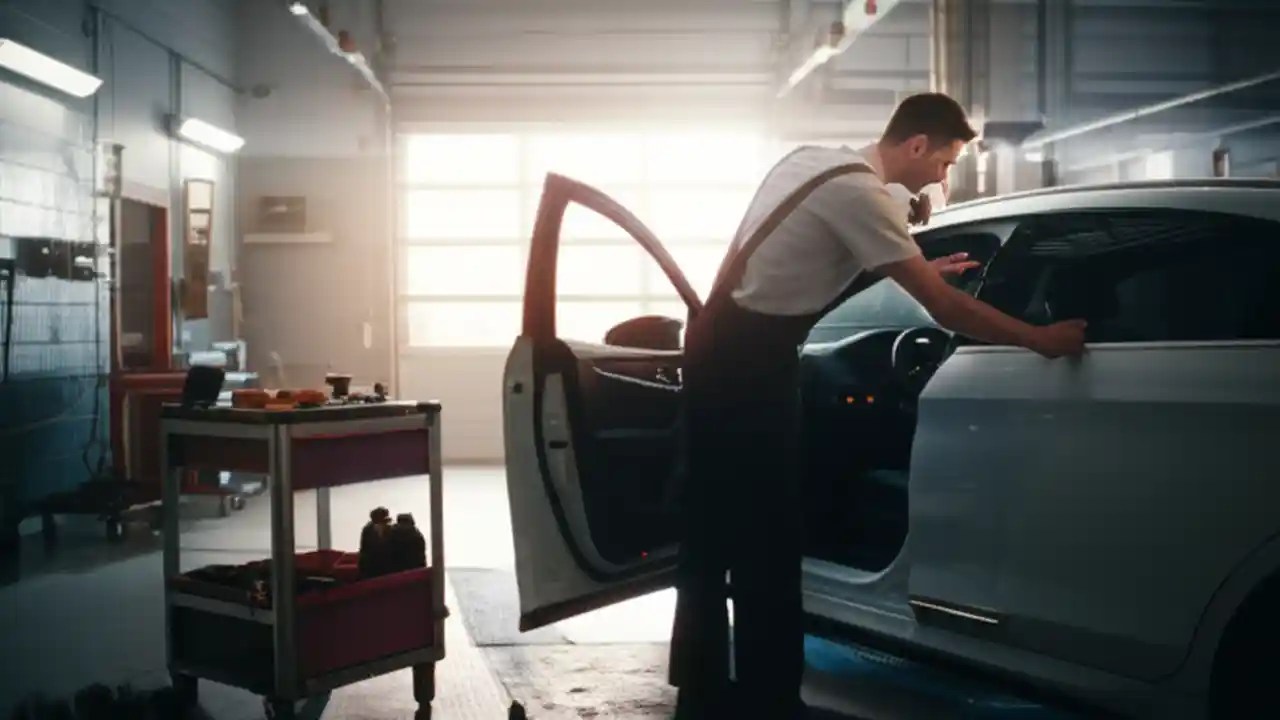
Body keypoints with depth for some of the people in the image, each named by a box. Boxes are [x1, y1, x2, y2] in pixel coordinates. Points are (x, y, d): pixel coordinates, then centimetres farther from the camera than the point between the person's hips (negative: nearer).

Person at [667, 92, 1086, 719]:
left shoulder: (817, 160, 12)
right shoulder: (859, 193, -16)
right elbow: (944, 309, -18)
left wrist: (918, 267, 24)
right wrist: (1041, 339, -9)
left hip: (716, 350, 10)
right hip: (749, 364, -10)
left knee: (715, 528, 13)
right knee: (764, 536, -1)